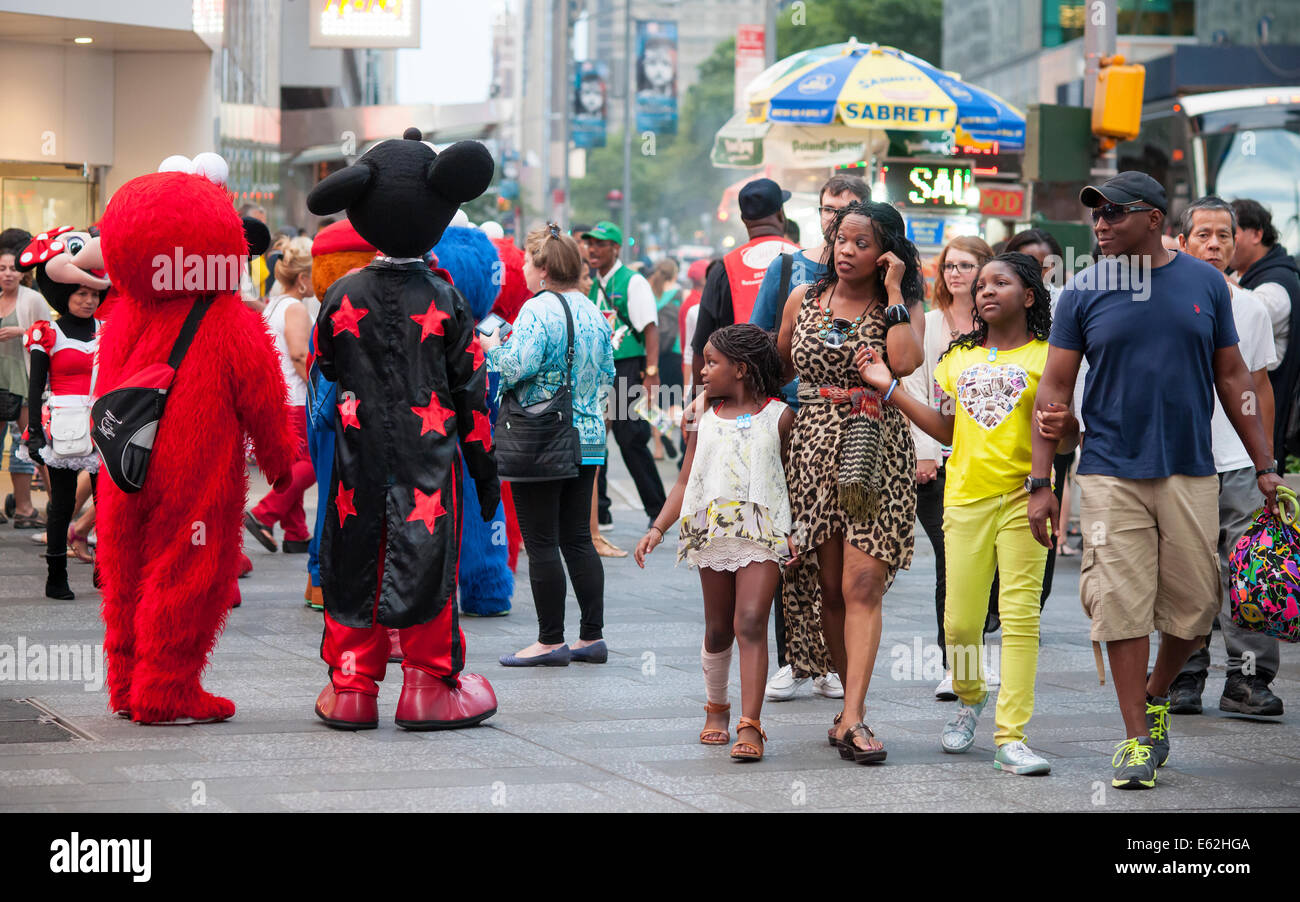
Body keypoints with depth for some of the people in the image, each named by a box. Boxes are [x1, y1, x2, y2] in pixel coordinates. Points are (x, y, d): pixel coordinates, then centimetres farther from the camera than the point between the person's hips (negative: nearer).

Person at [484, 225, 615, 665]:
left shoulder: (538, 310, -14)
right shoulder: (593, 312, 9)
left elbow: (515, 368, -21)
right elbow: (607, 373, 16)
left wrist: (493, 347, -3)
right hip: (588, 441, 8)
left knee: (541, 542, -2)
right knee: (578, 539, 12)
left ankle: (550, 641, -1)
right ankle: (592, 636, 12)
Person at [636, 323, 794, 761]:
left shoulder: (779, 416, 3)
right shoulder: (704, 421, 12)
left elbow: (794, 478, 5)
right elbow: (685, 483, 10)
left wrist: (797, 532, -5)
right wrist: (657, 529, -1)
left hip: (762, 532, -4)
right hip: (713, 533, 4)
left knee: (751, 623, -14)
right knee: (718, 629, 10)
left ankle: (750, 725, -18)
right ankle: (716, 708, 31)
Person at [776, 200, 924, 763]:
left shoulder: (899, 308, 4)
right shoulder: (803, 301, 11)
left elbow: (905, 363, -17)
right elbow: (778, 371, 22)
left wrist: (894, 293, -10)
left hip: (878, 452, -3)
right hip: (814, 447, 3)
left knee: (862, 585, -12)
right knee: (831, 587, 3)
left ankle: (852, 717, -17)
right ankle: (851, 707, 12)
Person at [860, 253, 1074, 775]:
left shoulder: (1047, 357, 3)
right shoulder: (958, 358, 16)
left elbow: (1069, 433, 1)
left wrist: (1056, 431, -22)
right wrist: (890, 389, 14)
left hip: (1022, 497, -3)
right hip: (966, 497, 3)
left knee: (1020, 616, -9)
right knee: (960, 621, 0)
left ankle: (1011, 738, -9)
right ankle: (970, 699, 30)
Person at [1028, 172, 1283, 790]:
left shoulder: (1204, 283, 5)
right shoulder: (1083, 293, 1)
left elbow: (1232, 379, 10)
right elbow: (1054, 389, 2)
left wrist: (1265, 466, 8)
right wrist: (1040, 483, -4)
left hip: (1191, 473, 1)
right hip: (1111, 476, -1)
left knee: (1194, 608, 3)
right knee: (1123, 606, -4)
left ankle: (1154, 696, 30)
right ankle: (1136, 740, 6)